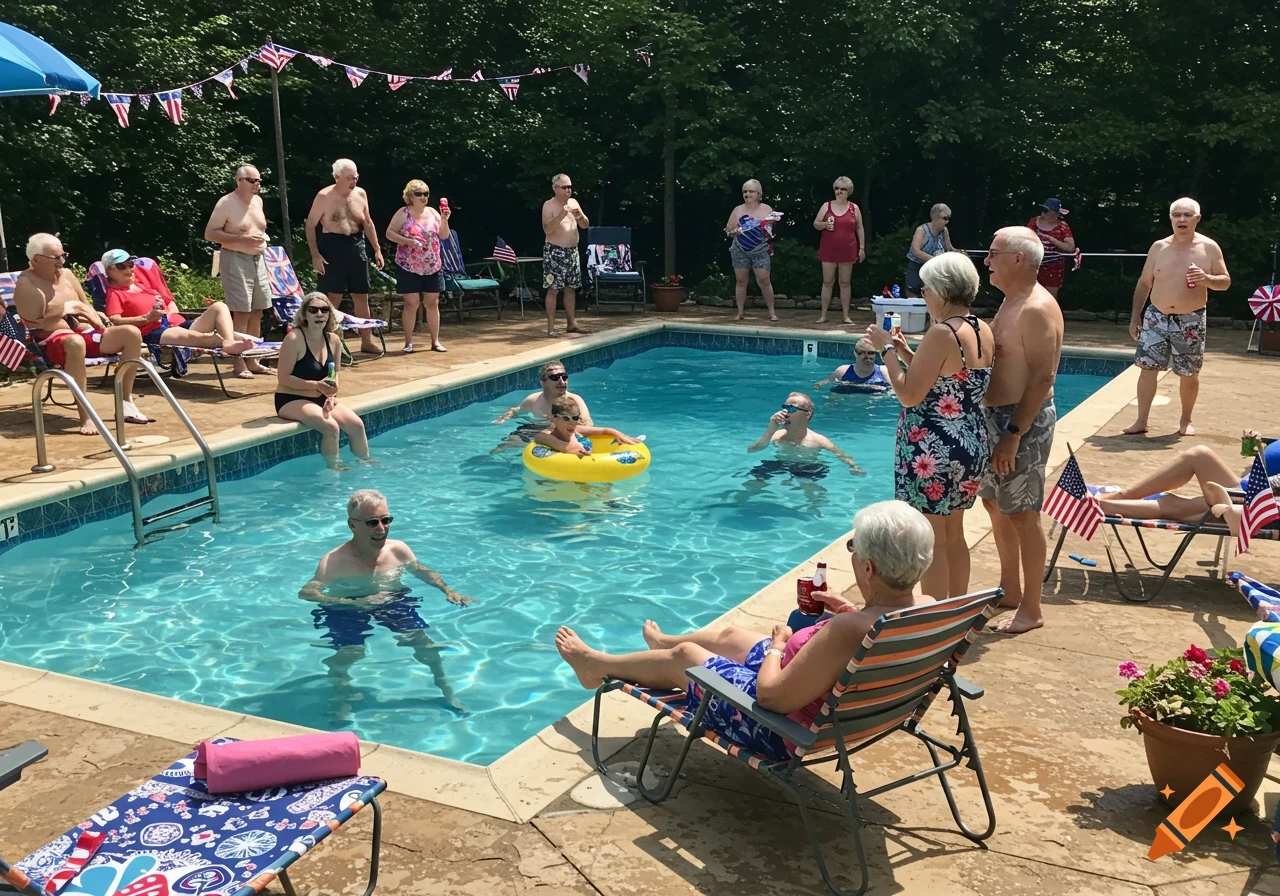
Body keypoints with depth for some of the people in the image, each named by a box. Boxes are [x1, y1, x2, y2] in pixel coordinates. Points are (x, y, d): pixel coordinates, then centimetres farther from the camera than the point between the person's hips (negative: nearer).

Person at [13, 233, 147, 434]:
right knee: (75, 342, -43)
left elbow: (85, 305, 23)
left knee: (132, 333, -12)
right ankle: (85, 417, -41)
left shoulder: (66, 274, 14)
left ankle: (126, 403, -7)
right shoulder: (26, 284, -7)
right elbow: (38, 326, -15)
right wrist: (65, 309, -10)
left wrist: (93, 316, 2)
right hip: (52, 342, -8)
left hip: (86, 333, 8)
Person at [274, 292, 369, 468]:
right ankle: (334, 470, -10)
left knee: (357, 424, -12)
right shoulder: (294, 339, -17)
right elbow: (283, 378, -17)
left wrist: (332, 396, -7)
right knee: (331, 426, -29)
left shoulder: (334, 340, 2)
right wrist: (317, 385, -24)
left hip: (321, 399, 6)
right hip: (292, 400, -6)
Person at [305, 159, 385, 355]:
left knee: (362, 297, 8)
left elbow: (367, 223, 15)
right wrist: (315, 255, -13)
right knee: (333, 298, -3)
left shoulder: (360, 194, 6)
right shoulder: (324, 197, -8)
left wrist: (377, 249, 12)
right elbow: (310, 225, -6)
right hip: (332, 250, -5)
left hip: (356, 249, 5)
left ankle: (366, 342, 16)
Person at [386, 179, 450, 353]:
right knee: (411, 303, -3)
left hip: (432, 267, 4)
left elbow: (444, 236, 7)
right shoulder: (403, 213, -3)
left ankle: (435, 341, 12)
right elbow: (389, 233, -7)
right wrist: (408, 241, -18)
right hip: (409, 267, -4)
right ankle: (408, 342, 4)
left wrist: (444, 220, -9)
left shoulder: (432, 212, 8)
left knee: (433, 303, 6)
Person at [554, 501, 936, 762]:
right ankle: (663, 642, 66)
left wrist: (778, 644, -14)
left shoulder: (847, 631, -40)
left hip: (785, 728, -8)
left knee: (682, 656, 17)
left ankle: (597, 664, 47)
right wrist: (849, 609, 3)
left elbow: (772, 696, -31)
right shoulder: (926, 606, -16)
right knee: (729, 635, 31)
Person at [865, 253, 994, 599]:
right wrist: (907, 353, 14)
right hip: (971, 445, 9)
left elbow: (909, 395, -21)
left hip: (933, 452, -9)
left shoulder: (942, 333, -20)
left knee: (931, 543, 2)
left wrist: (887, 349, -10)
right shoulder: (983, 331, 6)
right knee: (954, 535, 21)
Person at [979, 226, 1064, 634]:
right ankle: (1009, 590, 32)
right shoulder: (1011, 301, 13)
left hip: (1024, 420, -10)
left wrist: (1013, 435, -25)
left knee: (1021, 514, -3)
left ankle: (1031, 609, 8)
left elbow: (1043, 377, -23)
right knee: (995, 504, 18)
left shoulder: (1036, 309, -19)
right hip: (996, 415, 10)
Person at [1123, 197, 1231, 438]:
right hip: (1156, 318, 1)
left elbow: (1225, 281, 0)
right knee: (1148, 368, -3)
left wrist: (1206, 279, -21)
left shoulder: (1209, 248, -2)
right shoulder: (1158, 247, 3)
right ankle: (1141, 421, 4)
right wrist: (1135, 317, 5)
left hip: (1191, 322, -1)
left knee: (1189, 373, 6)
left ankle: (1185, 421, 24)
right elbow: (1144, 284, 8)